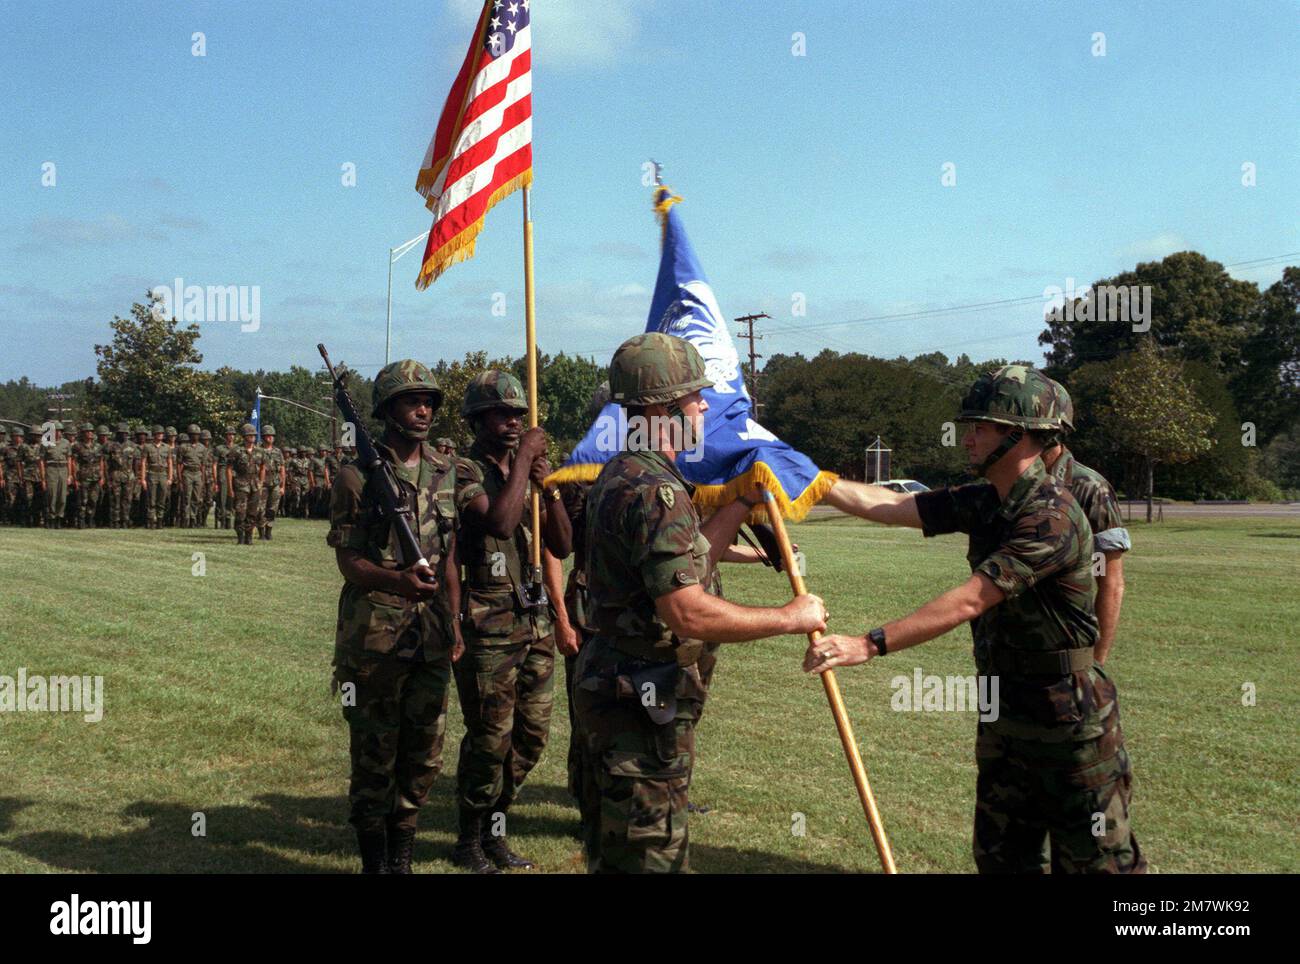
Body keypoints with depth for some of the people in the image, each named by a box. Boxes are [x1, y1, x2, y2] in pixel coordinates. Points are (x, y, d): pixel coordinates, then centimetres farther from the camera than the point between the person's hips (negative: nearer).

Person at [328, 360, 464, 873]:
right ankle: (374, 860, 17)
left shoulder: (445, 473, 10)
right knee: (374, 754, 3)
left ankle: (401, 858, 24)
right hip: (374, 634, -5)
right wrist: (395, 580, -27)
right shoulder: (358, 476, -5)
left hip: (431, 633, 5)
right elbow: (347, 558, -8)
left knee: (424, 754, 10)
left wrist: (453, 620, 10)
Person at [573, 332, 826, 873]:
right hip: (641, 704, -11)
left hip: (607, 688, 11)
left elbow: (684, 562, 18)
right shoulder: (656, 490, -21)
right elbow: (689, 613, -27)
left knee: (613, 854, 20)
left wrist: (744, 501, 20)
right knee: (653, 857, -2)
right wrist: (790, 618, -18)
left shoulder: (618, 475, 12)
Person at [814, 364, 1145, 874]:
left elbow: (968, 602, -30)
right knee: (1001, 857, 18)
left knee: (1094, 860, 5)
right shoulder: (983, 503, 3)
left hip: (1069, 719, -9)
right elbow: (888, 505, 4)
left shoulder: (1052, 516, -24)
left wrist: (868, 645, -32)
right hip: (1003, 713, 9)